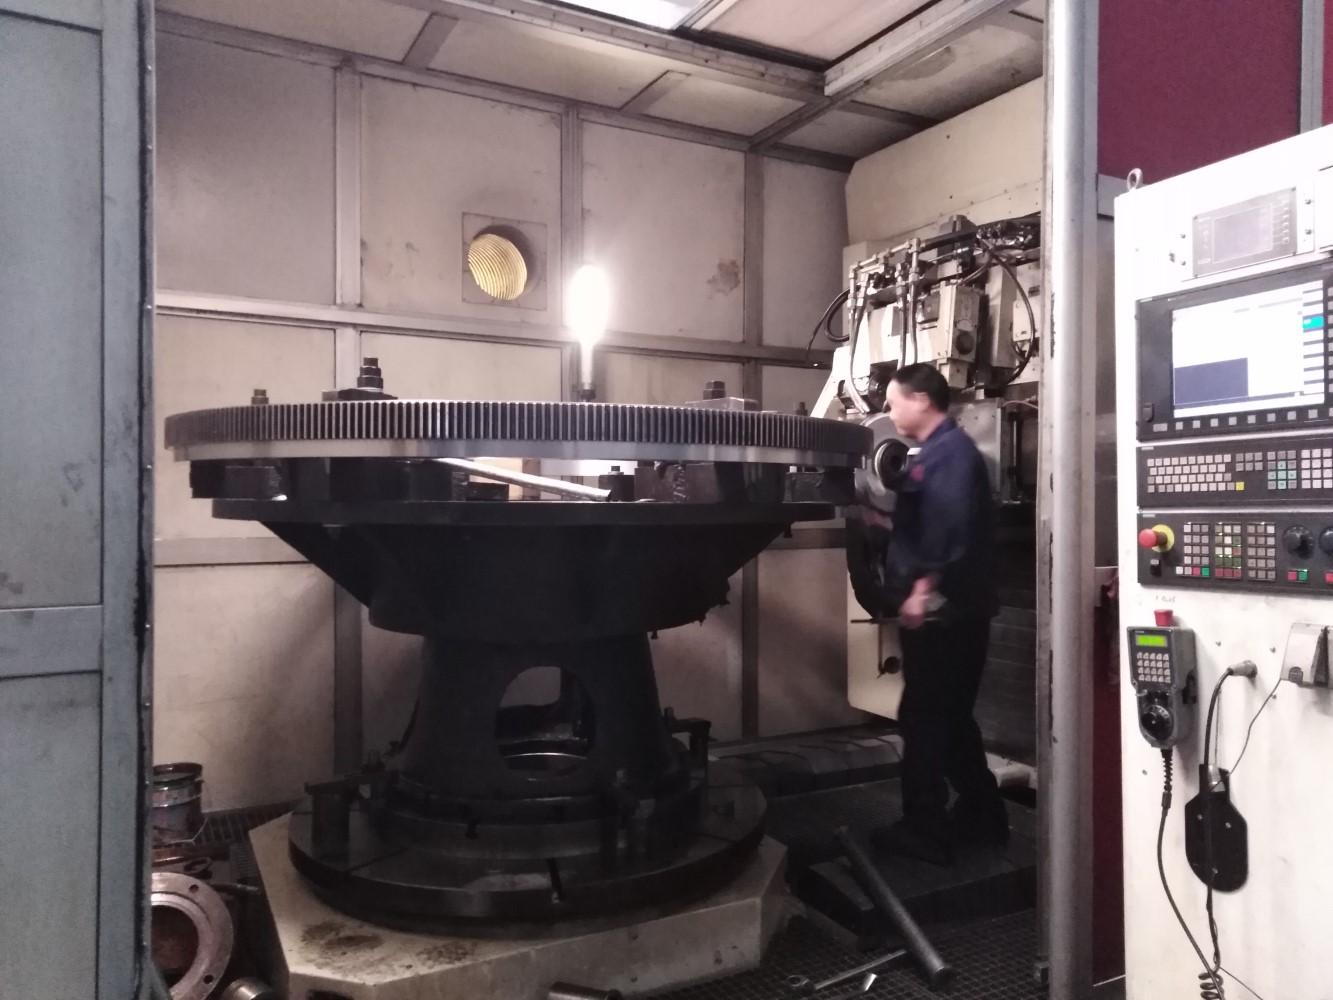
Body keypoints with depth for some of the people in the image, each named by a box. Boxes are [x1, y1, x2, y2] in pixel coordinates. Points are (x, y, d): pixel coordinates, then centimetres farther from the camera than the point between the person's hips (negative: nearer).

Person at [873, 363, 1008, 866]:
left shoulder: (949, 451, -15)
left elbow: (948, 527, -27)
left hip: (942, 609, -10)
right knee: (950, 716, 17)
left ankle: (925, 831, 9)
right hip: (948, 609, 10)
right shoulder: (938, 453, 18)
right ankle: (981, 816, 28)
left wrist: (922, 588, -28)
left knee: (924, 718, -2)